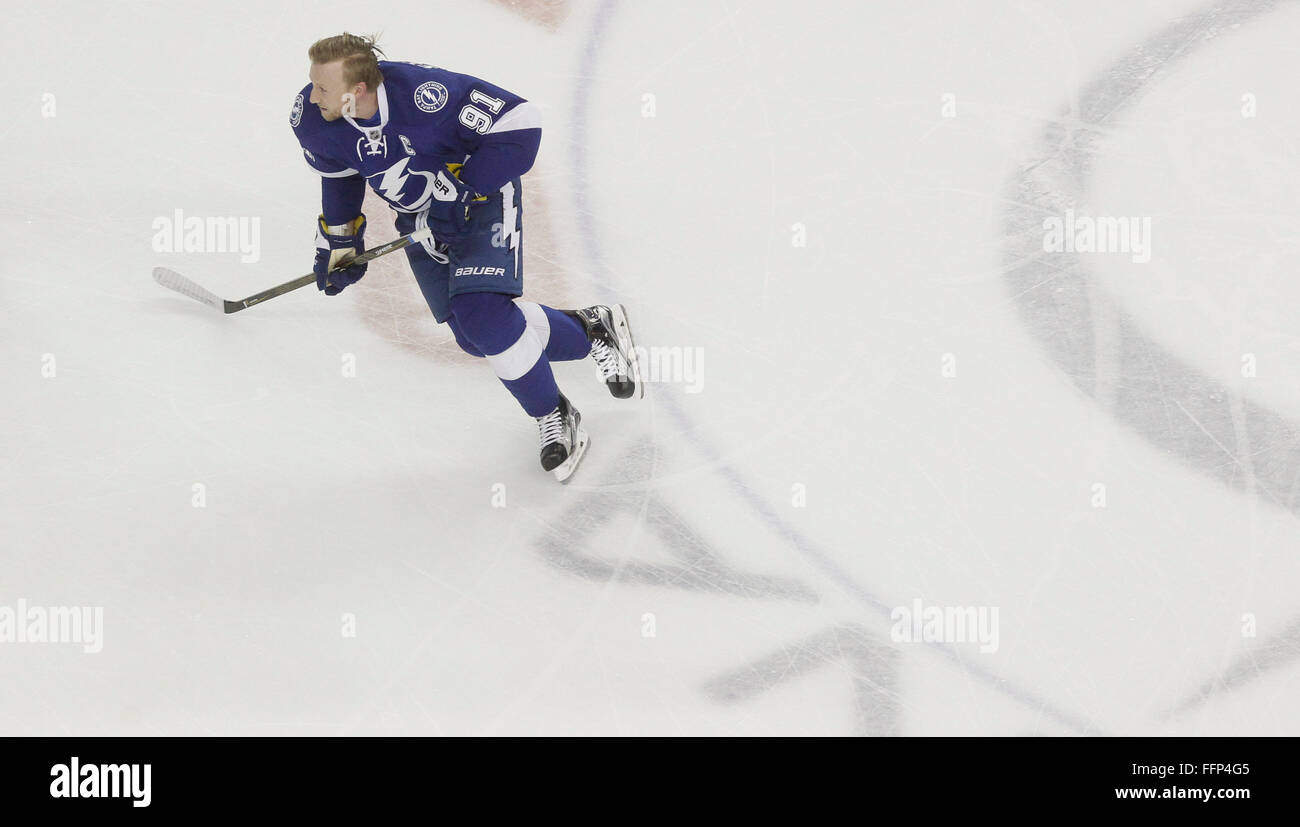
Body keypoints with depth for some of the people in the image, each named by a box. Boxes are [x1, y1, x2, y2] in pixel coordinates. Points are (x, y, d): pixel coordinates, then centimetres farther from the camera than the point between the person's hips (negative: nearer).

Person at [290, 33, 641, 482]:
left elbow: (520, 126, -32)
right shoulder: (311, 119, -17)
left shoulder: (424, 94, -37)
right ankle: (591, 332, 26)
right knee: (476, 337, 4)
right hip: (420, 217, 7)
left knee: (483, 313, -24)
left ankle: (556, 419, -2)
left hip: (482, 198, -7)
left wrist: (458, 185, -31)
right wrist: (337, 243, 8)